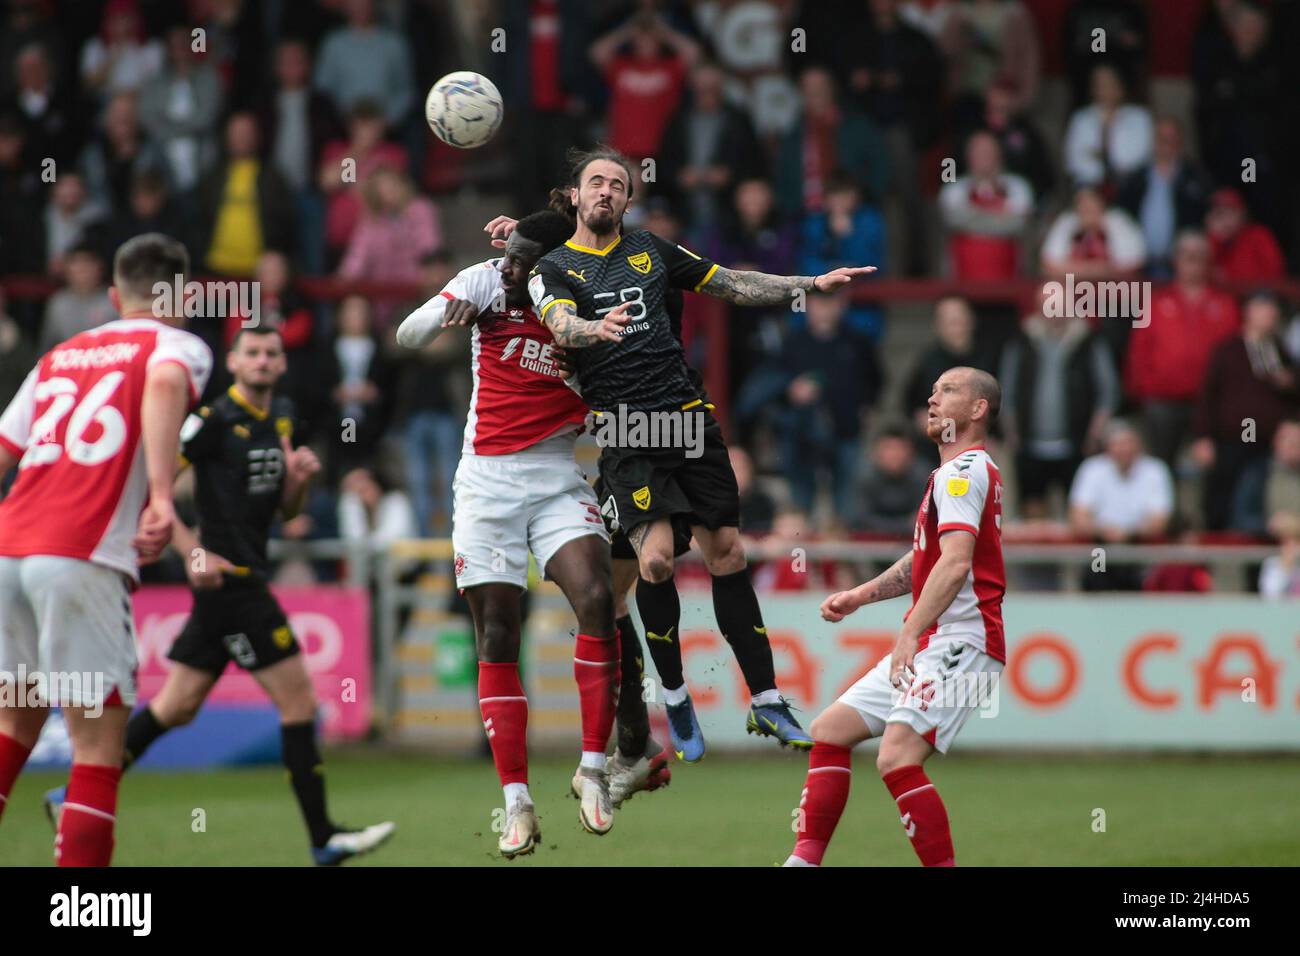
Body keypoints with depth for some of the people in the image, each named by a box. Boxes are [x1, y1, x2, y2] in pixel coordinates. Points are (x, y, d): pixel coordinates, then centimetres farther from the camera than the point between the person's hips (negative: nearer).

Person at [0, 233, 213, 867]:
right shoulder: (177, 346, 6)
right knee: (98, 746, -3)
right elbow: (165, 384, -18)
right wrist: (161, 498, -26)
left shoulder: (61, 355, 24)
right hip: (83, 561, -6)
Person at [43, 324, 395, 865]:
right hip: (228, 578, -9)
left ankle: (74, 800, 18)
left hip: (246, 580, 9)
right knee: (298, 699, -7)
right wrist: (193, 552, -21)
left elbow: (286, 510, 20)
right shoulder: (214, 420, -12)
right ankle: (323, 838, -2)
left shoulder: (282, 417, 13)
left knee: (177, 706, 12)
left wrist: (299, 478, -1)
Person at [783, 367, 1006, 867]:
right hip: (928, 645, 11)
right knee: (830, 730, 10)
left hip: (959, 642, -11)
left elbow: (955, 563, -26)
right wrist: (859, 596, 24)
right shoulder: (954, 473, 22)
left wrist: (912, 633, -32)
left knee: (897, 759, -24)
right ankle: (804, 862, 10)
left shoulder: (963, 472, -11)